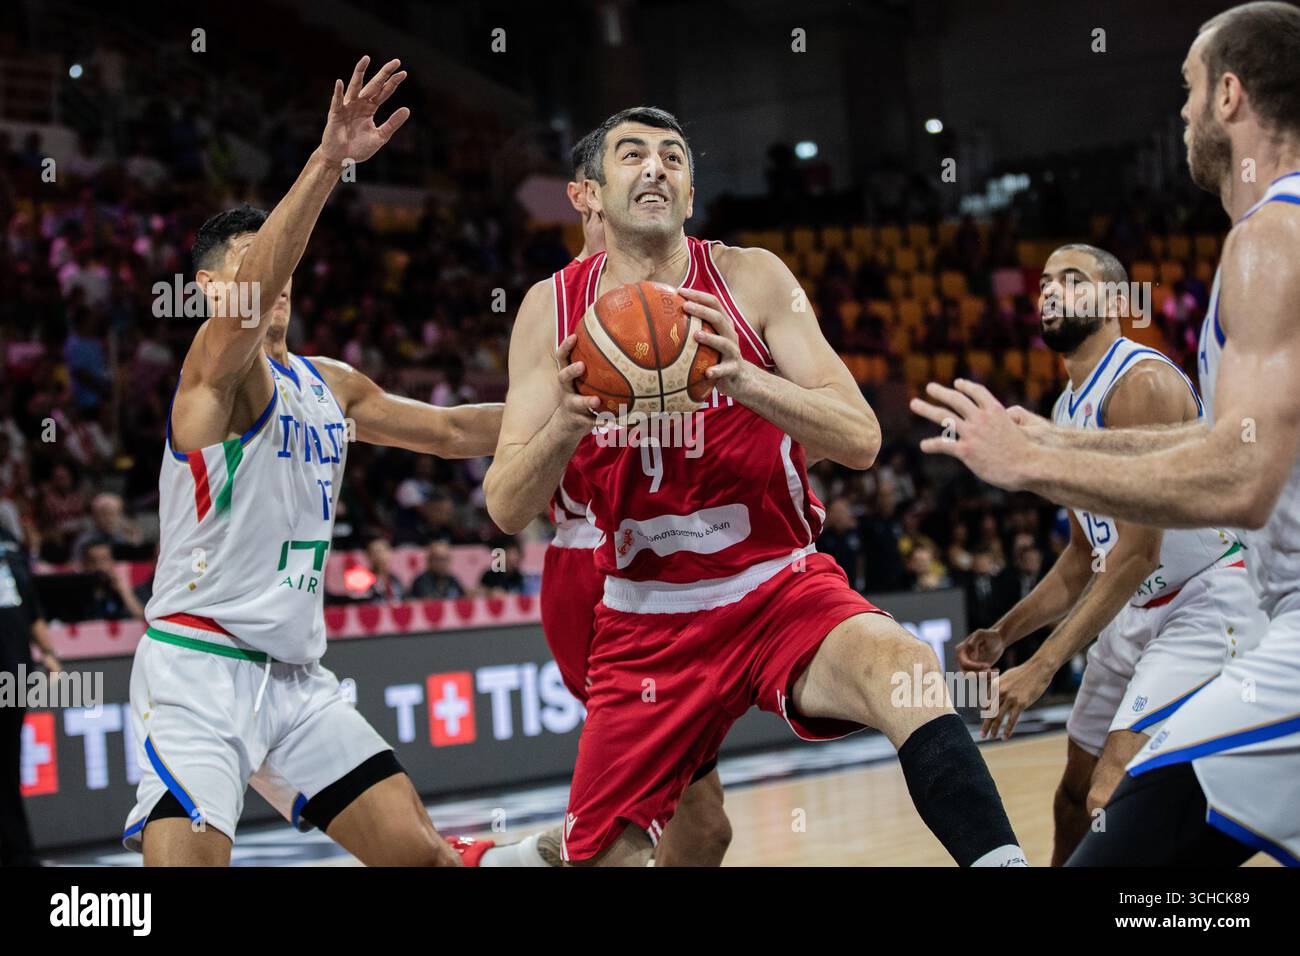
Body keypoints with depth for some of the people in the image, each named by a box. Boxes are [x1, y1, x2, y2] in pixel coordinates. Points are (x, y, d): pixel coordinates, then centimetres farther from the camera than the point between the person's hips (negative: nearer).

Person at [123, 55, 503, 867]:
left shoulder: (330, 387, 14)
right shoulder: (218, 366, -9)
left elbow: (451, 432, 24)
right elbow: (250, 291, -30)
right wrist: (328, 162, -42)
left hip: (299, 677, 8)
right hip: (200, 668, -7)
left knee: (424, 852, 3)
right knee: (188, 857, -24)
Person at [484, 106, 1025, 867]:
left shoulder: (750, 278, -5)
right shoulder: (552, 310, -2)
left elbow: (860, 441, -13)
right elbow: (507, 511, -5)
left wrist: (744, 378, -30)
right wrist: (563, 426, -26)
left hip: (780, 589, -1)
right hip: (649, 621, 2)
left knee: (903, 670, -33)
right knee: (599, 854, 3)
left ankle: (1000, 858, -31)